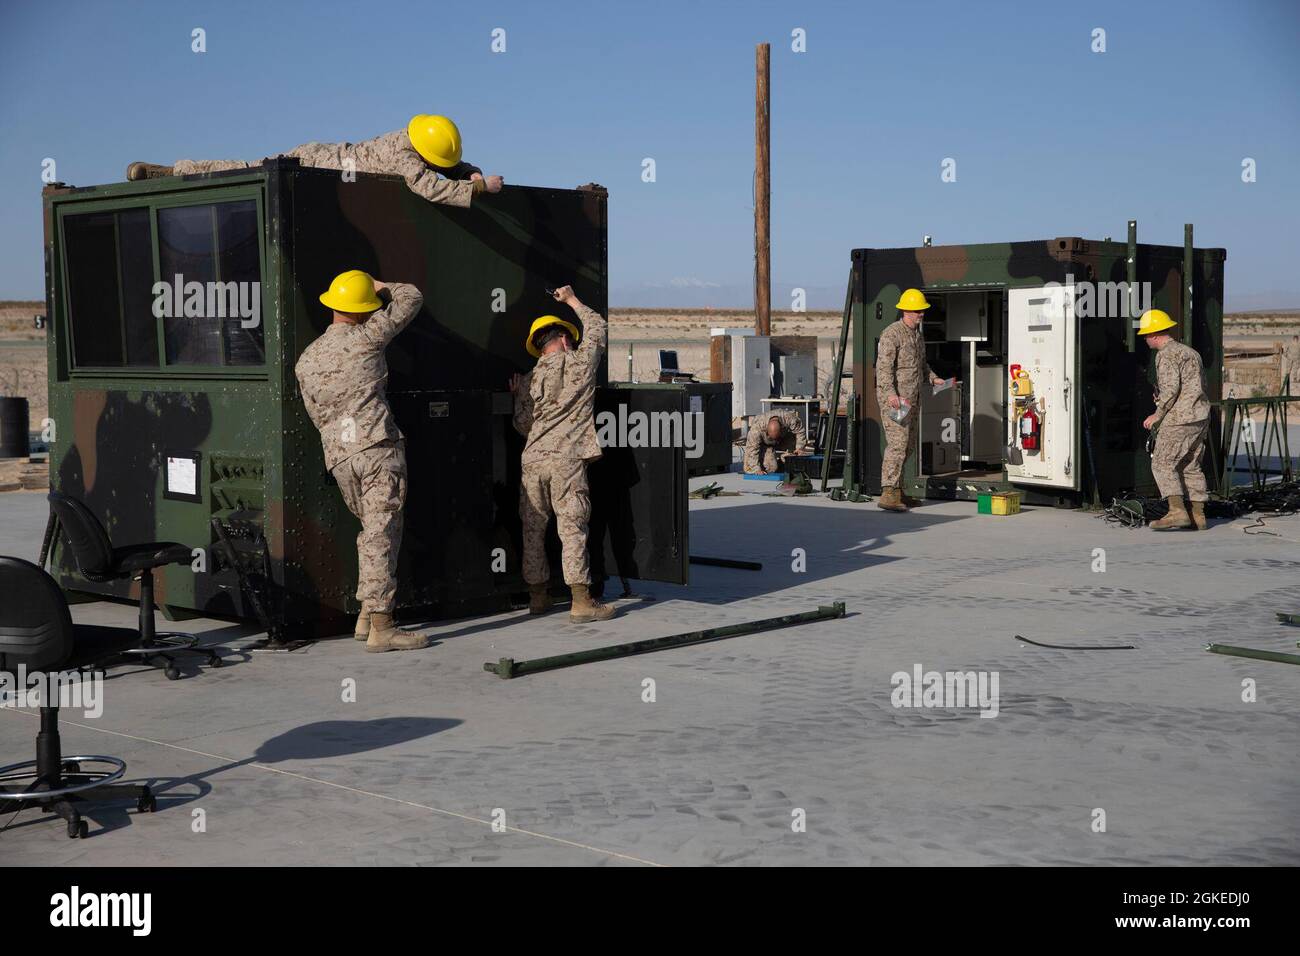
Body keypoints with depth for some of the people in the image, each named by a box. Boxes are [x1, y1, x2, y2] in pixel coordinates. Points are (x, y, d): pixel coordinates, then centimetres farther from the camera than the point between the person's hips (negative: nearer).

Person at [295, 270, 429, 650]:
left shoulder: (306, 361, 15)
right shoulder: (366, 337, 1)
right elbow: (411, 298, 10)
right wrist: (383, 286, 27)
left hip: (339, 456, 6)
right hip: (379, 446, -6)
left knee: (371, 530, 19)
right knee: (382, 534, -7)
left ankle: (366, 615, 19)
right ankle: (380, 626, -10)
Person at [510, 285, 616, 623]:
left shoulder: (529, 380, 11)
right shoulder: (581, 362, 4)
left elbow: (523, 425, 13)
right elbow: (596, 326, 22)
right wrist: (571, 299, 36)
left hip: (532, 459, 3)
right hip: (567, 459, -3)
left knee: (533, 528, 12)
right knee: (572, 528, -5)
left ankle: (537, 595, 20)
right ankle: (581, 600, -8)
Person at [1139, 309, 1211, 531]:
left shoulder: (1166, 355, -9)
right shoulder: (1189, 352, 20)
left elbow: (1170, 388, -18)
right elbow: (1201, 385, 20)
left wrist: (1157, 415, -9)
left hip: (1180, 418, -9)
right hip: (1201, 416, 9)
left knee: (1162, 463, -6)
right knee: (1191, 466, 12)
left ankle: (1177, 511, -16)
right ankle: (1198, 516, 11)